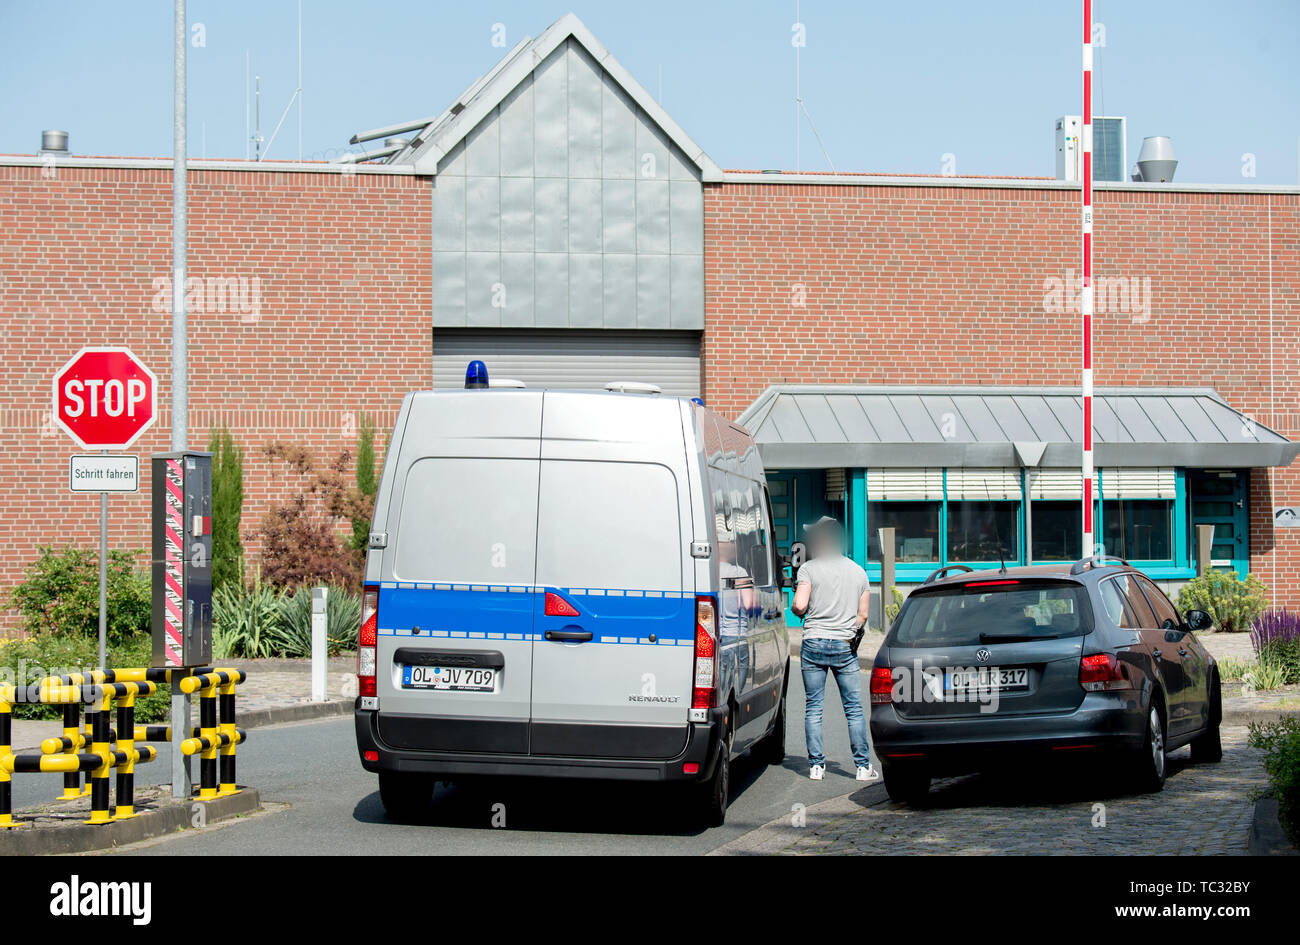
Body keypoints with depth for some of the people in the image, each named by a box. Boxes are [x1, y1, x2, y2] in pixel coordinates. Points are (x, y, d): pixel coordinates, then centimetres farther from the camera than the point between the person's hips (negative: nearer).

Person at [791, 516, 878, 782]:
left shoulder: (809, 569, -3)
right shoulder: (858, 571, 10)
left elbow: (799, 606, -13)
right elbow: (863, 614, 10)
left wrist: (798, 611, 9)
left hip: (814, 643, -2)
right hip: (845, 647, 2)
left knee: (813, 707, 4)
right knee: (854, 708, 6)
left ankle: (816, 765, 2)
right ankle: (863, 766, 5)